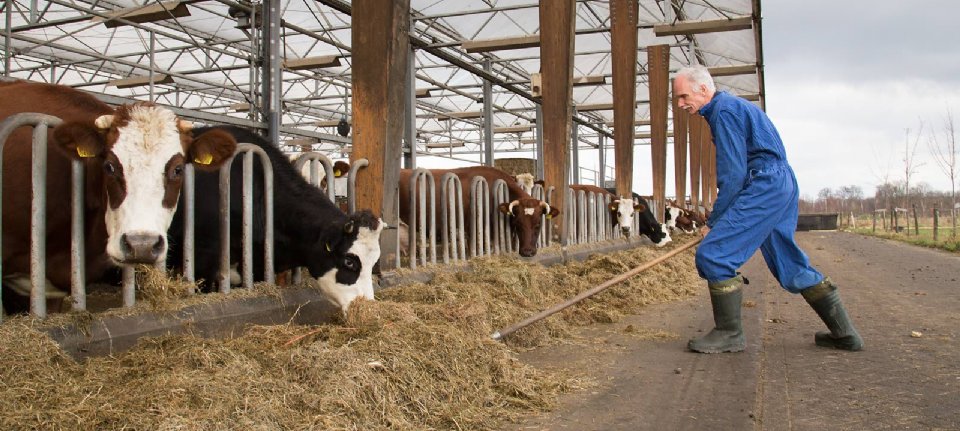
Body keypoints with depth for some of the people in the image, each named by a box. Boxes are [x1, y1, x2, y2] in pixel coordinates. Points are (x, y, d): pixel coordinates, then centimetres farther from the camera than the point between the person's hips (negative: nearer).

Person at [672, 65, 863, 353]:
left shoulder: (724, 110, -11)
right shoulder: (731, 106, 22)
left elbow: (733, 174, -17)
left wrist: (713, 221, -10)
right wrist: (719, 219, 23)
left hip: (764, 186, -11)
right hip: (783, 184, 11)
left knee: (713, 253, -12)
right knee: (789, 264, 16)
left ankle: (729, 334, -4)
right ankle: (844, 332, 22)